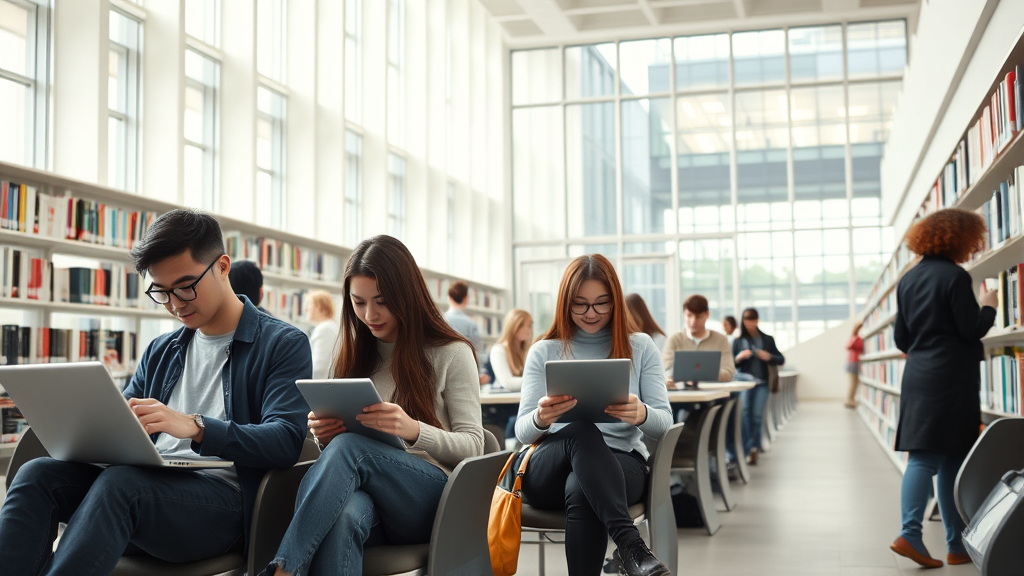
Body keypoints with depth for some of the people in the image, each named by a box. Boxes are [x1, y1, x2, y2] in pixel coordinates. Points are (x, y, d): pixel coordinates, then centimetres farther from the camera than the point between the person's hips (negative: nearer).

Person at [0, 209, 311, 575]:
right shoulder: (161, 352, 24)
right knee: (37, 474, -19)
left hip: (223, 498, -6)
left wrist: (195, 427, -27)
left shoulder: (284, 344, 2)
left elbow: (286, 440, -12)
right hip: (151, 488, 7)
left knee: (119, 483, -34)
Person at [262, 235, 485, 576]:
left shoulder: (451, 354, 6)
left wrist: (413, 429, -22)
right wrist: (325, 434, -5)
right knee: (344, 514, -37)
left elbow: (473, 446, -1)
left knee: (349, 448, -33)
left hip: (432, 500, -3)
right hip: (365, 491, 3)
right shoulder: (354, 357, 19)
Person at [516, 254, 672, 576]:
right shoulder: (543, 352, 10)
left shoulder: (641, 347, 10)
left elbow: (663, 423, 2)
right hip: (549, 472, 1)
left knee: (580, 492, -38)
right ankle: (628, 542, -44)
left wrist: (641, 414, -24)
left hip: (622, 462, 0)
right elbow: (522, 432, 3)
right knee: (581, 431, -37)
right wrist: (540, 419, -23)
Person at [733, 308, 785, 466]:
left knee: (757, 416, -10)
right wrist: (739, 357, -10)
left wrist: (769, 357, -7)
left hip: (762, 383, 1)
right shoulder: (738, 341, 13)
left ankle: (754, 448, 3)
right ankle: (750, 449, -22)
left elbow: (781, 360, 13)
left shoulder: (767, 340, 14)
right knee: (744, 412, -21)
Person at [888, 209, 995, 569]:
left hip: (917, 377, 6)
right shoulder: (955, 276, -10)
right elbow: (972, 330, -9)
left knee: (921, 458, 3)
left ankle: (910, 533, -9)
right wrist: (988, 307, 8)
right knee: (954, 461, 1)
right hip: (951, 379, -6)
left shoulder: (909, 279, 12)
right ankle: (957, 545, 7)